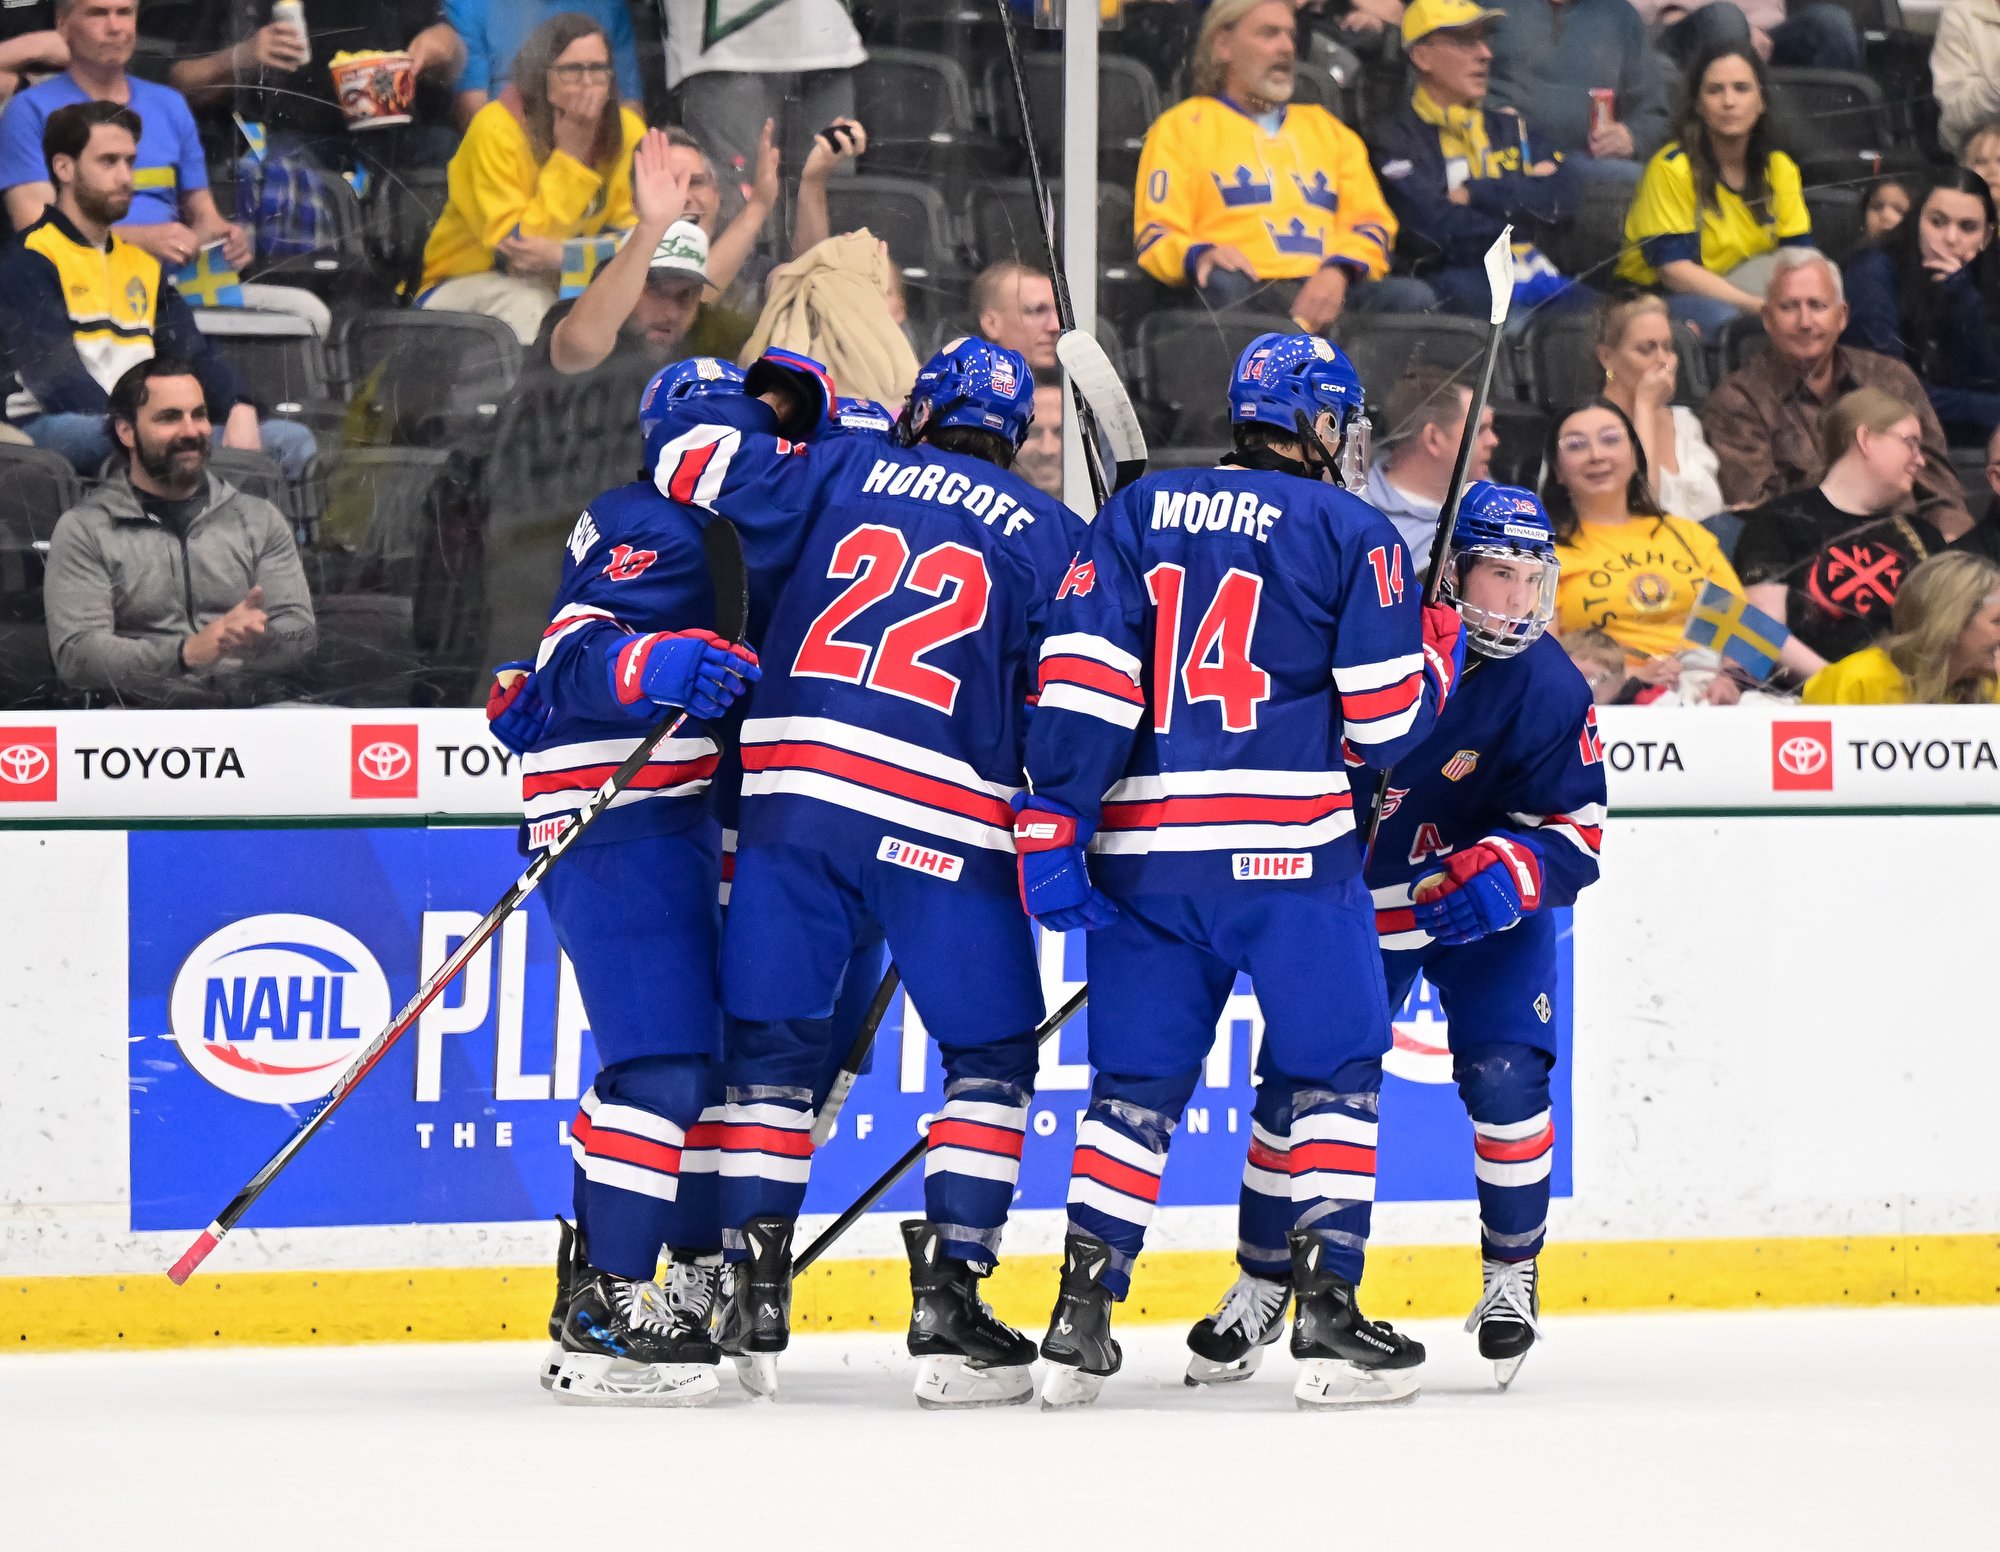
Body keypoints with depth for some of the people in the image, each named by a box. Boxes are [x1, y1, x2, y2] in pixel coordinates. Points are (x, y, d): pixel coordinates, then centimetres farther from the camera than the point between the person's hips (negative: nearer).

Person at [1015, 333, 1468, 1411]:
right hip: (1288, 849, -4)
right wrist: (1439, 653, 19)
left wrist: (1051, 826, 0)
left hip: (1142, 851, 4)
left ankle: (1081, 1322, 4)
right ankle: (1329, 1321, -1)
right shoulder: (1353, 534, 1)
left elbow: (1079, 674, 1)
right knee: (1333, 1072, 7)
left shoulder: (1138, 514, 11)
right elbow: (1387, 723, -2)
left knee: (1137, 1082, 11)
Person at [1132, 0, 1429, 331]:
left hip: (1329, 289, 4)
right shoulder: (1183, 126, 19)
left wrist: (1338, 272, -5)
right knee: (1222, 285, -40)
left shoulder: (1328, 129, 32)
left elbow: (1371, 223, 19)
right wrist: (1199, 255, -18)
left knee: (1414, 297, -26)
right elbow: (1156, 238, 8)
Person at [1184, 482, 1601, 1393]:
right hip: (1353, 892, 1)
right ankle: (1263, 1285, 15)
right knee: (1297, 1083, -3)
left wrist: (1507, 875, -33)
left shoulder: (1548, 691, -16)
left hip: (1486, 905, -1)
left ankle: (1511, 1276, 6)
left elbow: (1574, 832, -15)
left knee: (1503, 1076, -16)